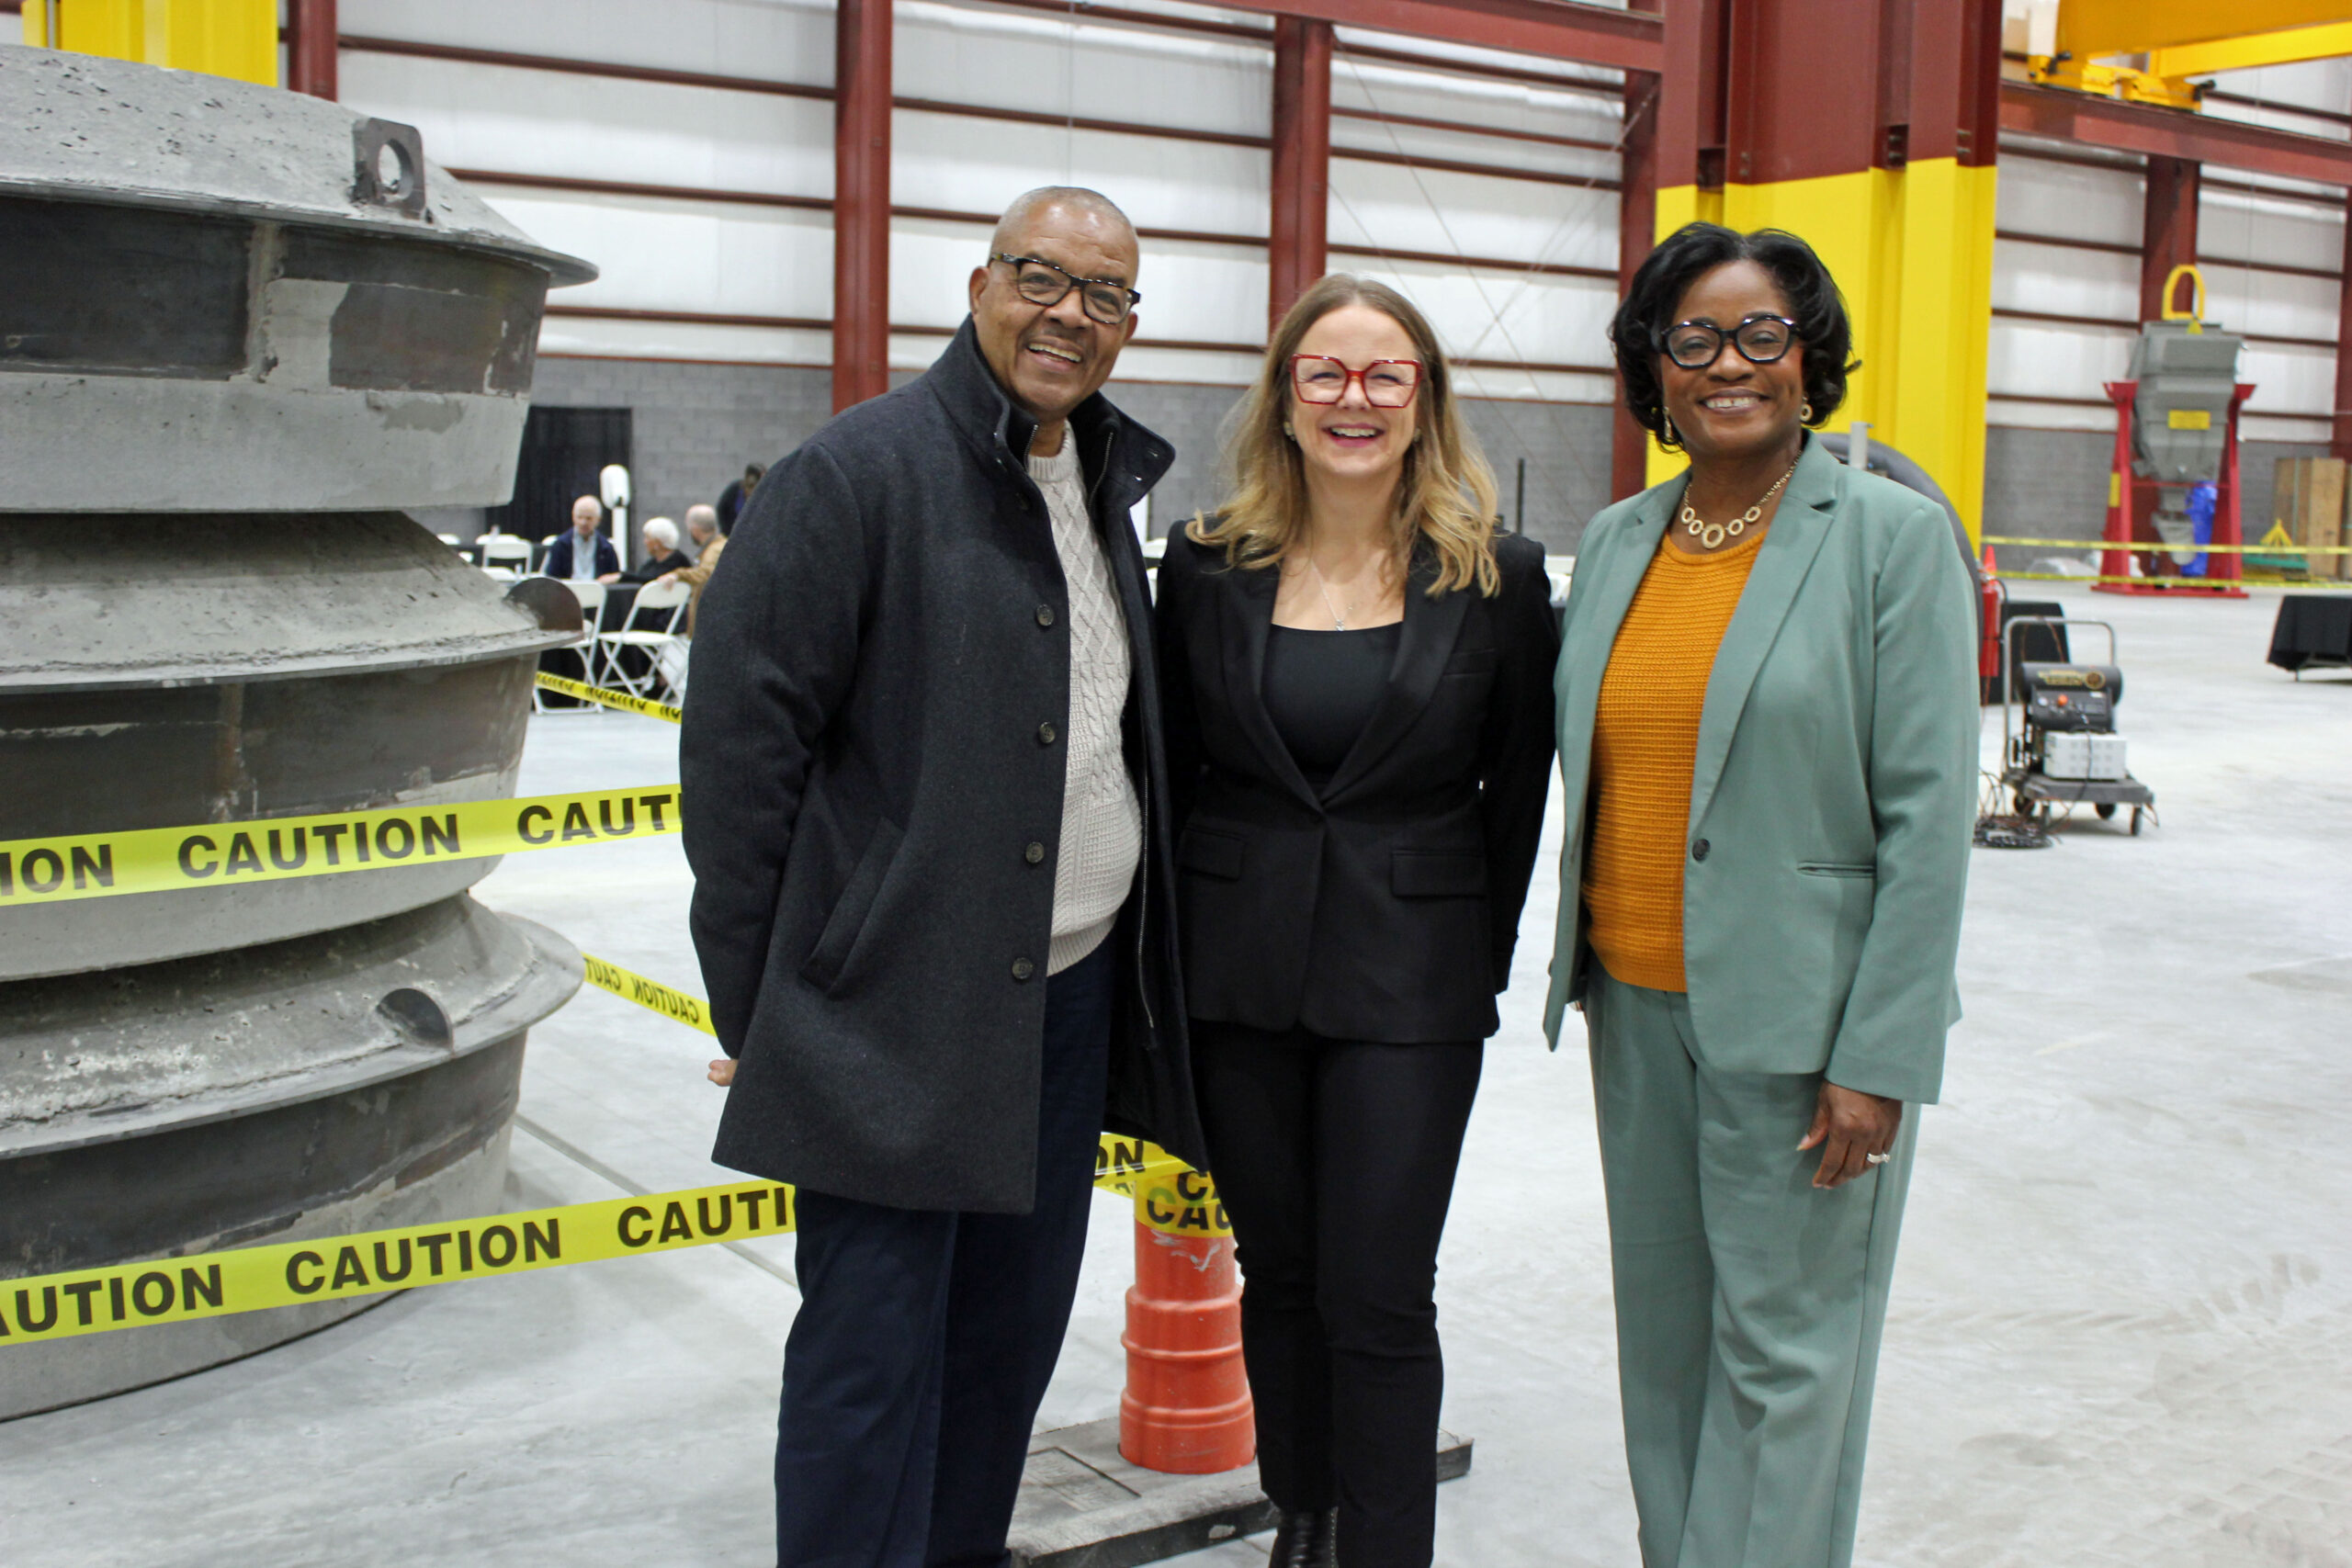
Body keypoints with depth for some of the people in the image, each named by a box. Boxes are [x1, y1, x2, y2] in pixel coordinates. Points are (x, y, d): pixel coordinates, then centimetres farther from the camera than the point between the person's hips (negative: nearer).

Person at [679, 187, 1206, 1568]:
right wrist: (756, 998, -12)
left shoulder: (1106, 492, 12)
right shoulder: (863, 471, -11)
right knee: (872, 1352, 1)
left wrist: (1139, 965, 16)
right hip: (900, 1004, -7)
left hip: (1071, 991, 8)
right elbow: (741, 732, -13)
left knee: (1013, 1331, 18)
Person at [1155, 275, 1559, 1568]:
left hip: (1410, 984, -2)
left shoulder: (1496, 578, -4)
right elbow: (1167, 770, 6)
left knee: (1378, 1300, 1)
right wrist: (1181, 948, 6)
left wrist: (1480, 957, 3)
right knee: (1277, 1270, 15)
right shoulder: (1207, 565, 0)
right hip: (1237, 974, 3)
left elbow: (1518, 788, 2)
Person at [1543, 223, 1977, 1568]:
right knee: (1663, 1331, 15)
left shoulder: (1894, 535, -7)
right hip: (1638, 1004, 5)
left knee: (1783, 1344, 3)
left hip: (1801, 1016, -5)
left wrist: (1879, 1059, -14)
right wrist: (1586, 971, 13)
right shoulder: (1617, 541, 9)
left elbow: (1930, 811, -11)